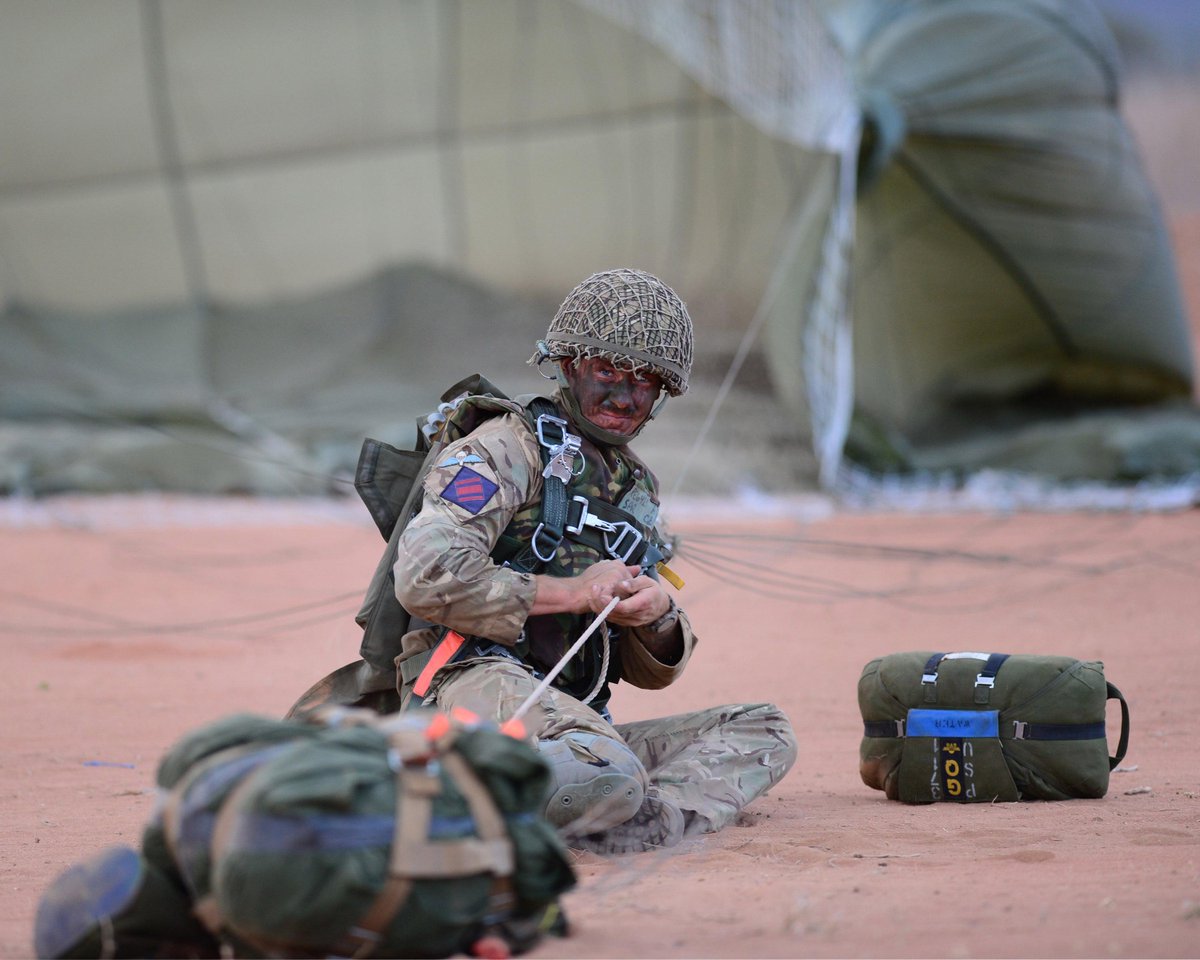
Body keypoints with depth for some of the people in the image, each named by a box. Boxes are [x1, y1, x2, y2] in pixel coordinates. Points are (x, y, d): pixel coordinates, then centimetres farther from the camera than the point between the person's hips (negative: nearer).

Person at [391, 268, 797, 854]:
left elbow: (652, 671, 27)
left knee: (764, 731, -3)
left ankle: (651, 818, -26)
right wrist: (571, 593, -7)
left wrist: (659, 618, 1)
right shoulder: (510, 447, 3)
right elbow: (424, 579, -14)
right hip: (479, 680, -8)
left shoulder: (636, 488, 26)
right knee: (610, 775, -37)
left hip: (573, 714, 8)